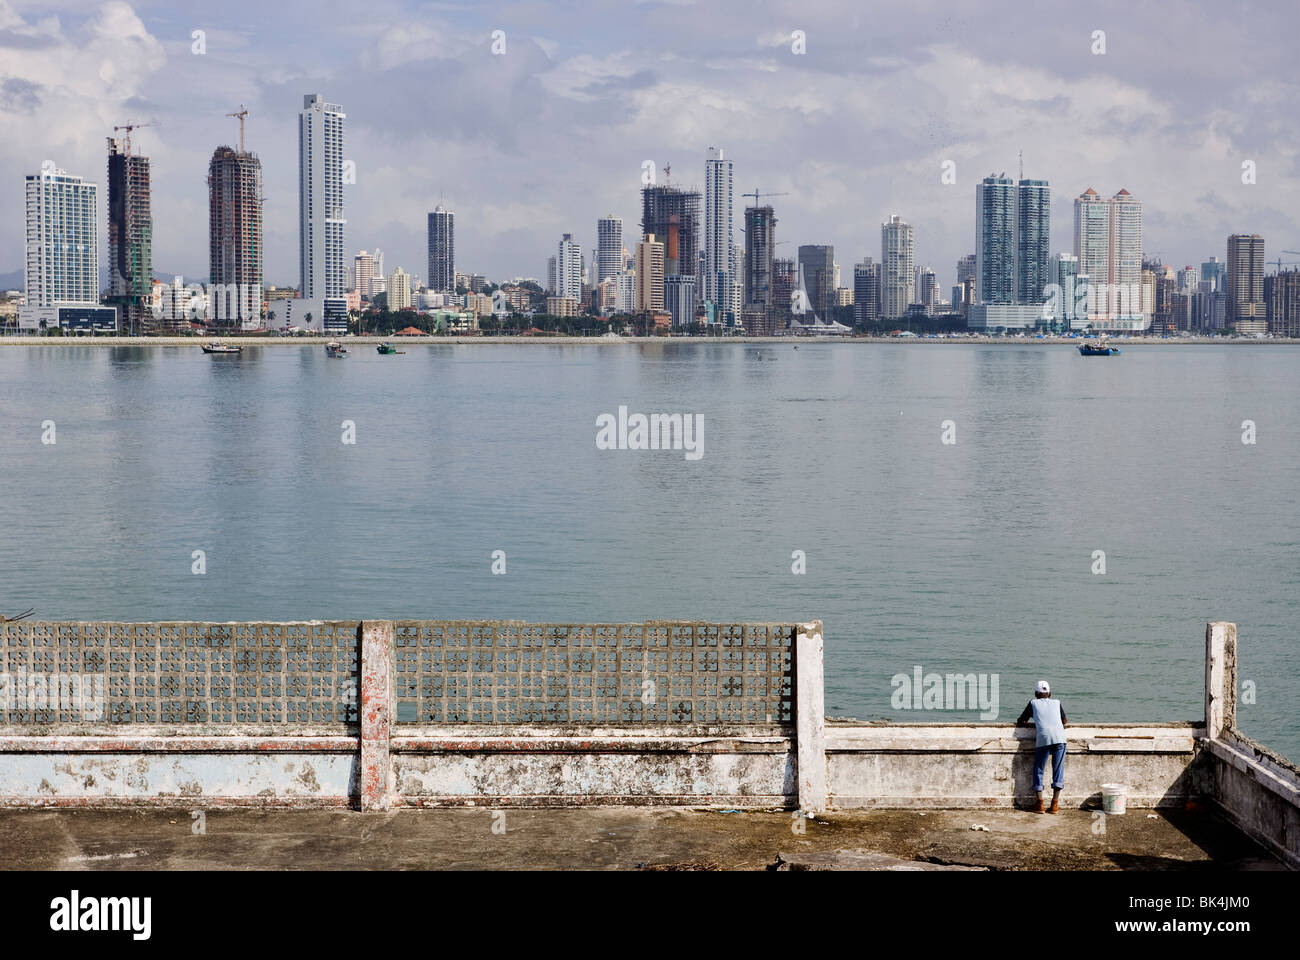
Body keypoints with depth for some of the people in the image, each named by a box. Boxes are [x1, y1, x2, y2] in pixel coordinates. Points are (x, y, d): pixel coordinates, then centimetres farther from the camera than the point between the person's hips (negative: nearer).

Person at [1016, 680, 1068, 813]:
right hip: (1059, 737, 1)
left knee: (1038, 770, 9)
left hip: (1043, 738, -1)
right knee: (1058, 770, 6)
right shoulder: (1057, 703, 24)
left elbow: (1020, 722, 24)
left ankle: (1040, 804, 2)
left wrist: (1027, 723, 44)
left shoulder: (1033, 703, 20)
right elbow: (1065, 722, 33)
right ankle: (1055, 803, -1)